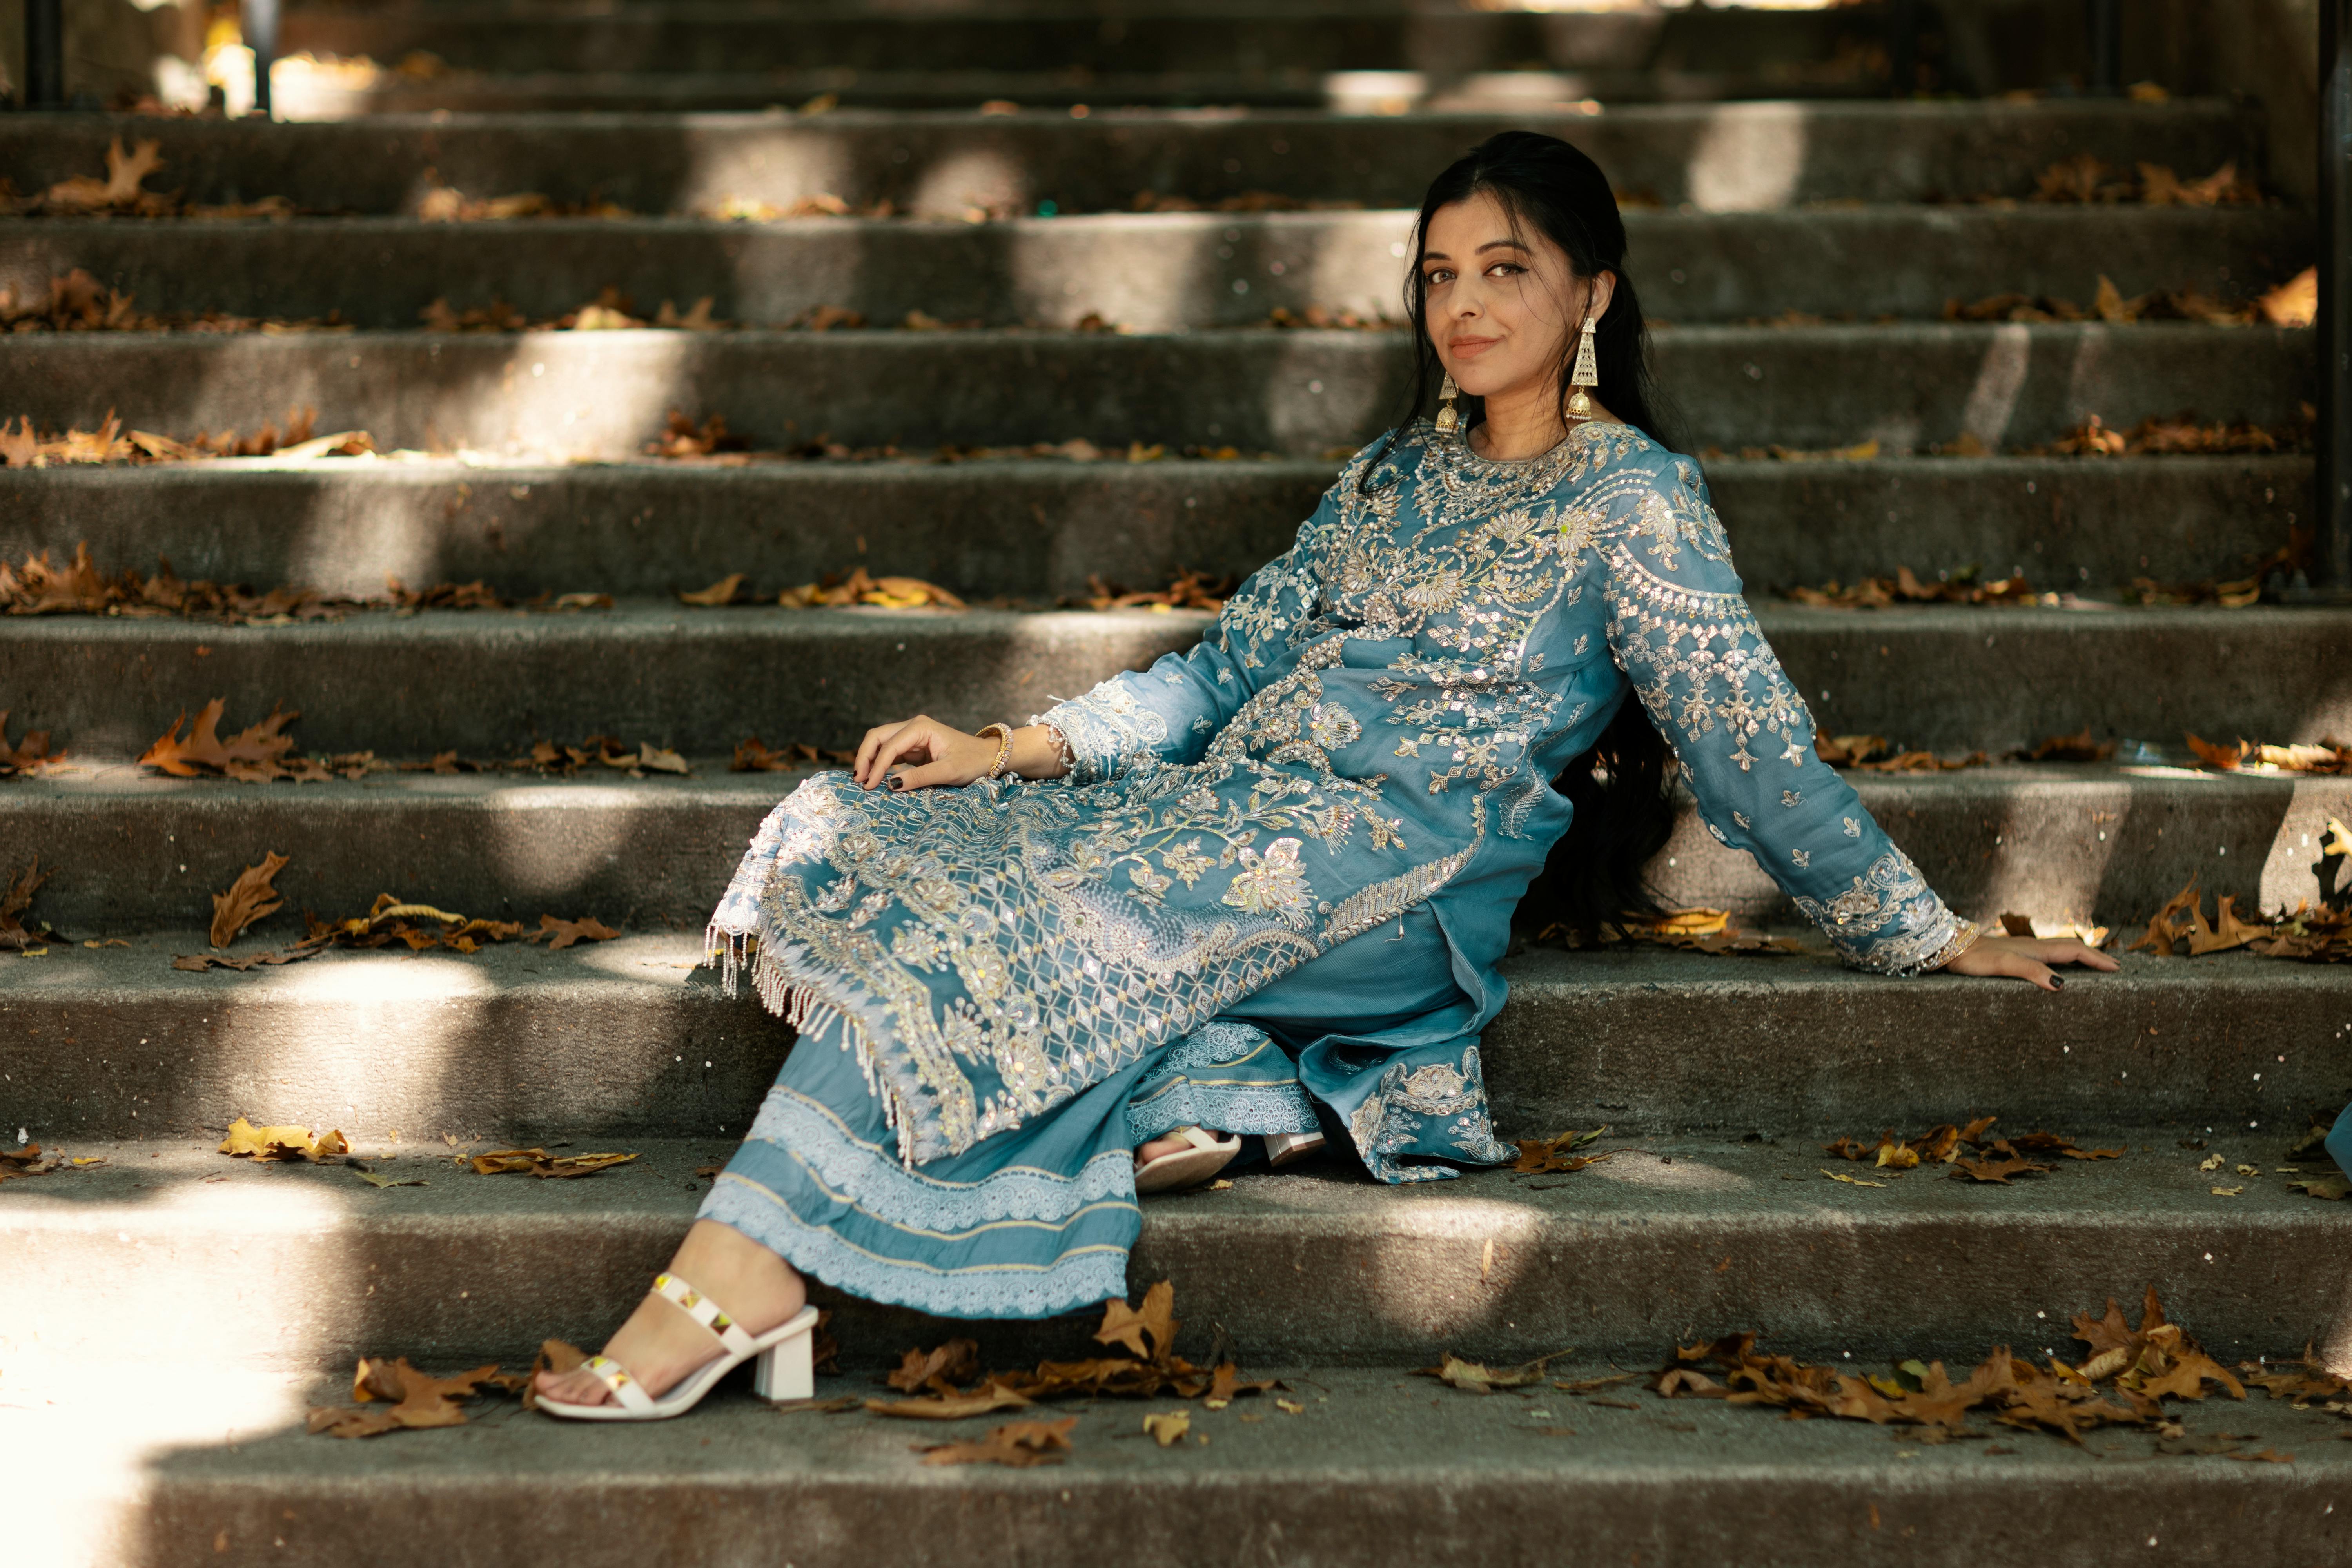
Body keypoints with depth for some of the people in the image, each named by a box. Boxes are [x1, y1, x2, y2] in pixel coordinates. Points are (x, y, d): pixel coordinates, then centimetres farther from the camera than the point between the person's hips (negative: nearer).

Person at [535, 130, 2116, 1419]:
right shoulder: (1395, 478, 22)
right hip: (1231, 820, 8)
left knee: (986, 913, -26)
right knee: (856, 839, -11)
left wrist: (1930, 936, 0)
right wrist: (1009, 749, 7)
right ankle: (1207, 1096, -23)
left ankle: (740, 1277, -26)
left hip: (1381, 858, -8)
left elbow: (1756, 745, 2)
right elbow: (1229, 668, 19)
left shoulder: (1633, 497, 1)